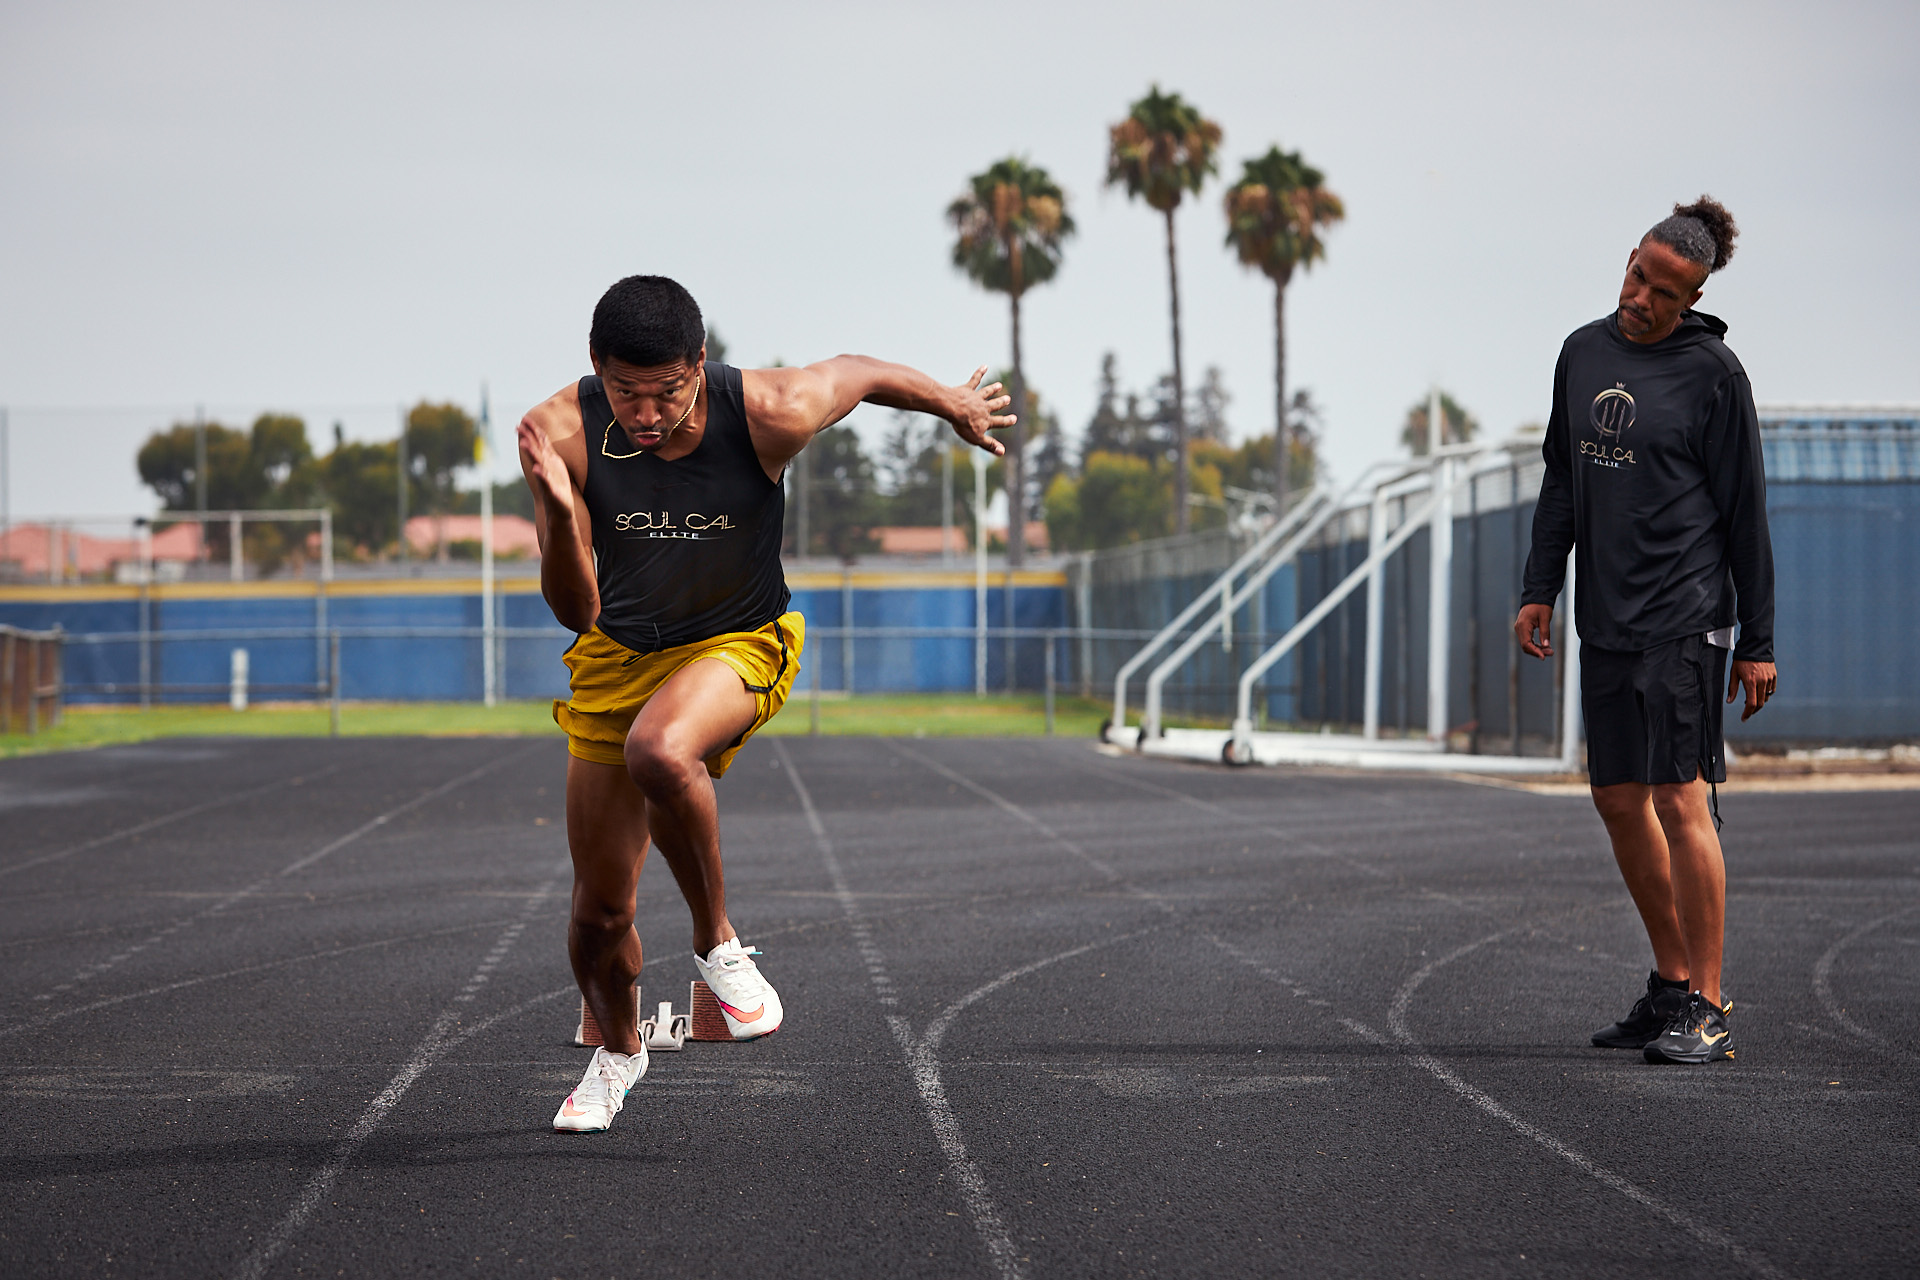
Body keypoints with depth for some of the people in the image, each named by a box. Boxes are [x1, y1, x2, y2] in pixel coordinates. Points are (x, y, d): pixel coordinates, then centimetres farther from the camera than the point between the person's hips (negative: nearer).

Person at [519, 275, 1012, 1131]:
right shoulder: (562, 434, -22)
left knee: (659, 752, -38)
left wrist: (954, 405, 17)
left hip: (735, 644, -2)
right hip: (618, 657, 3)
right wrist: (559, 513, -40)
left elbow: (863, 374, -1)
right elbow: (574, 610, -20)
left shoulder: (769, 413, -25)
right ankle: (617, 1048, 39)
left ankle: (716, 943, -14)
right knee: (599, 911, 6)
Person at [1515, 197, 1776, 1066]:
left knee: (1680, 798, -11)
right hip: (1606, 620, 7)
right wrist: (1540, 590, 12)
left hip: (1685, 616, -7)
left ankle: (1707, 1010, -7)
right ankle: (1671, 985, 20)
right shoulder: (1583, 353, 10)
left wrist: (1758, 642, -6)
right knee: (1619, 801, 8)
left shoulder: (1713, 373, -7)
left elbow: (1745, 512, -5)